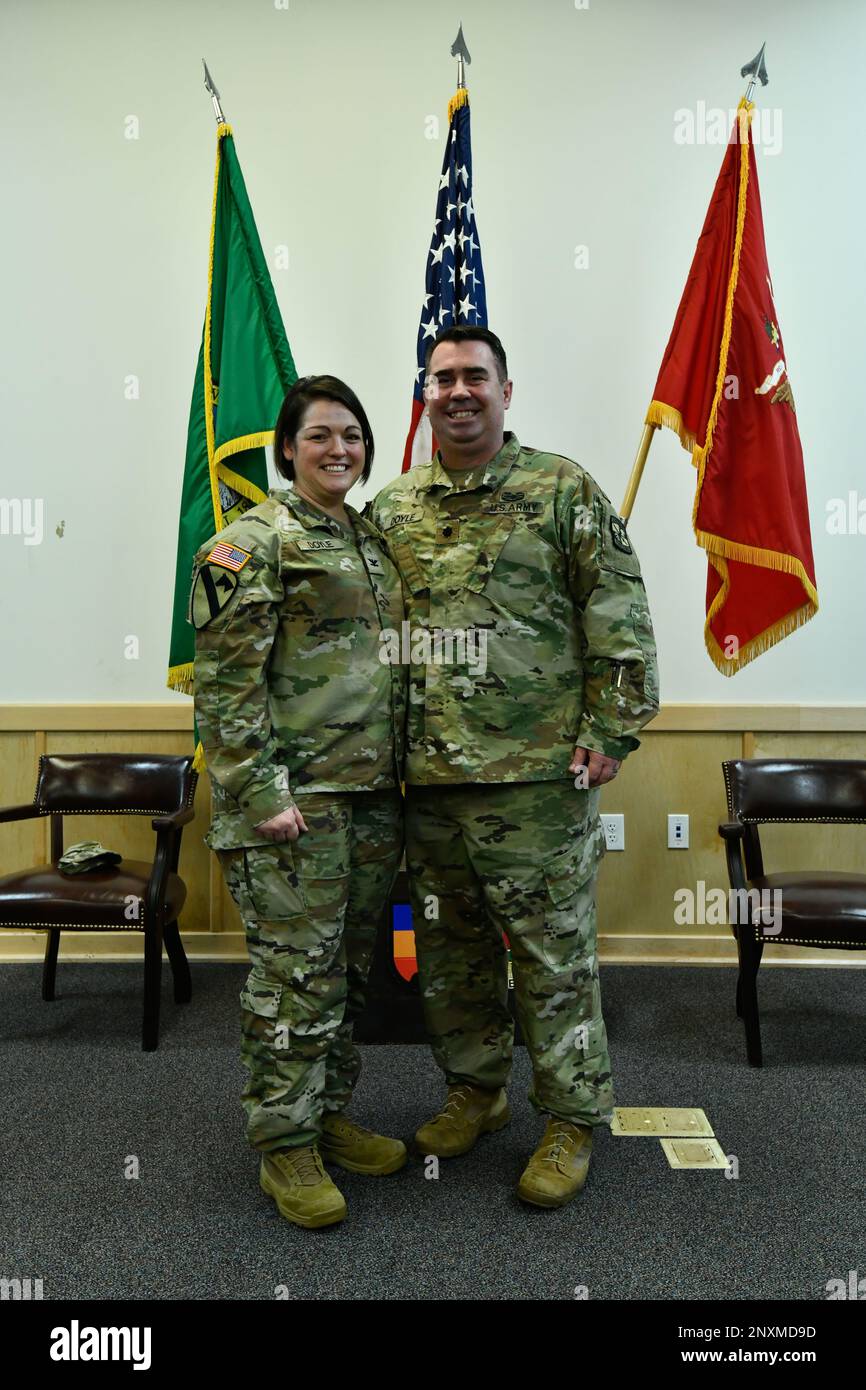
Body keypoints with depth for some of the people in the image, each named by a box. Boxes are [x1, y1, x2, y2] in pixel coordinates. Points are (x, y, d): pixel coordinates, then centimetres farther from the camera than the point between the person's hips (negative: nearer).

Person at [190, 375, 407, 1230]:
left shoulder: (371, 542, 16)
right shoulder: (253, 542, -7)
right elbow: (227, 680, -13)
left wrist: (399, 774, 17)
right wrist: (261, 793, -17)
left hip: (371, 792, 8)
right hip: (295, 797, -7)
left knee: (350, 967, 15)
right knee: (296, 973, 0)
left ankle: (329, 1113, 32)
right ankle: (286, 1146, 17)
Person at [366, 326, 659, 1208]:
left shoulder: (564, 491, 0)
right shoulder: (391, 510, 11)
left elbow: (619, 621, -3)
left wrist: (609, 730, -9)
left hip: (535, 772, -4)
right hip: (425, 773, 5)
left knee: (553, 953, 6)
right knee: (448, 947, 16)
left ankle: (572, 1117, 24)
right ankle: (475, 1089, 36)